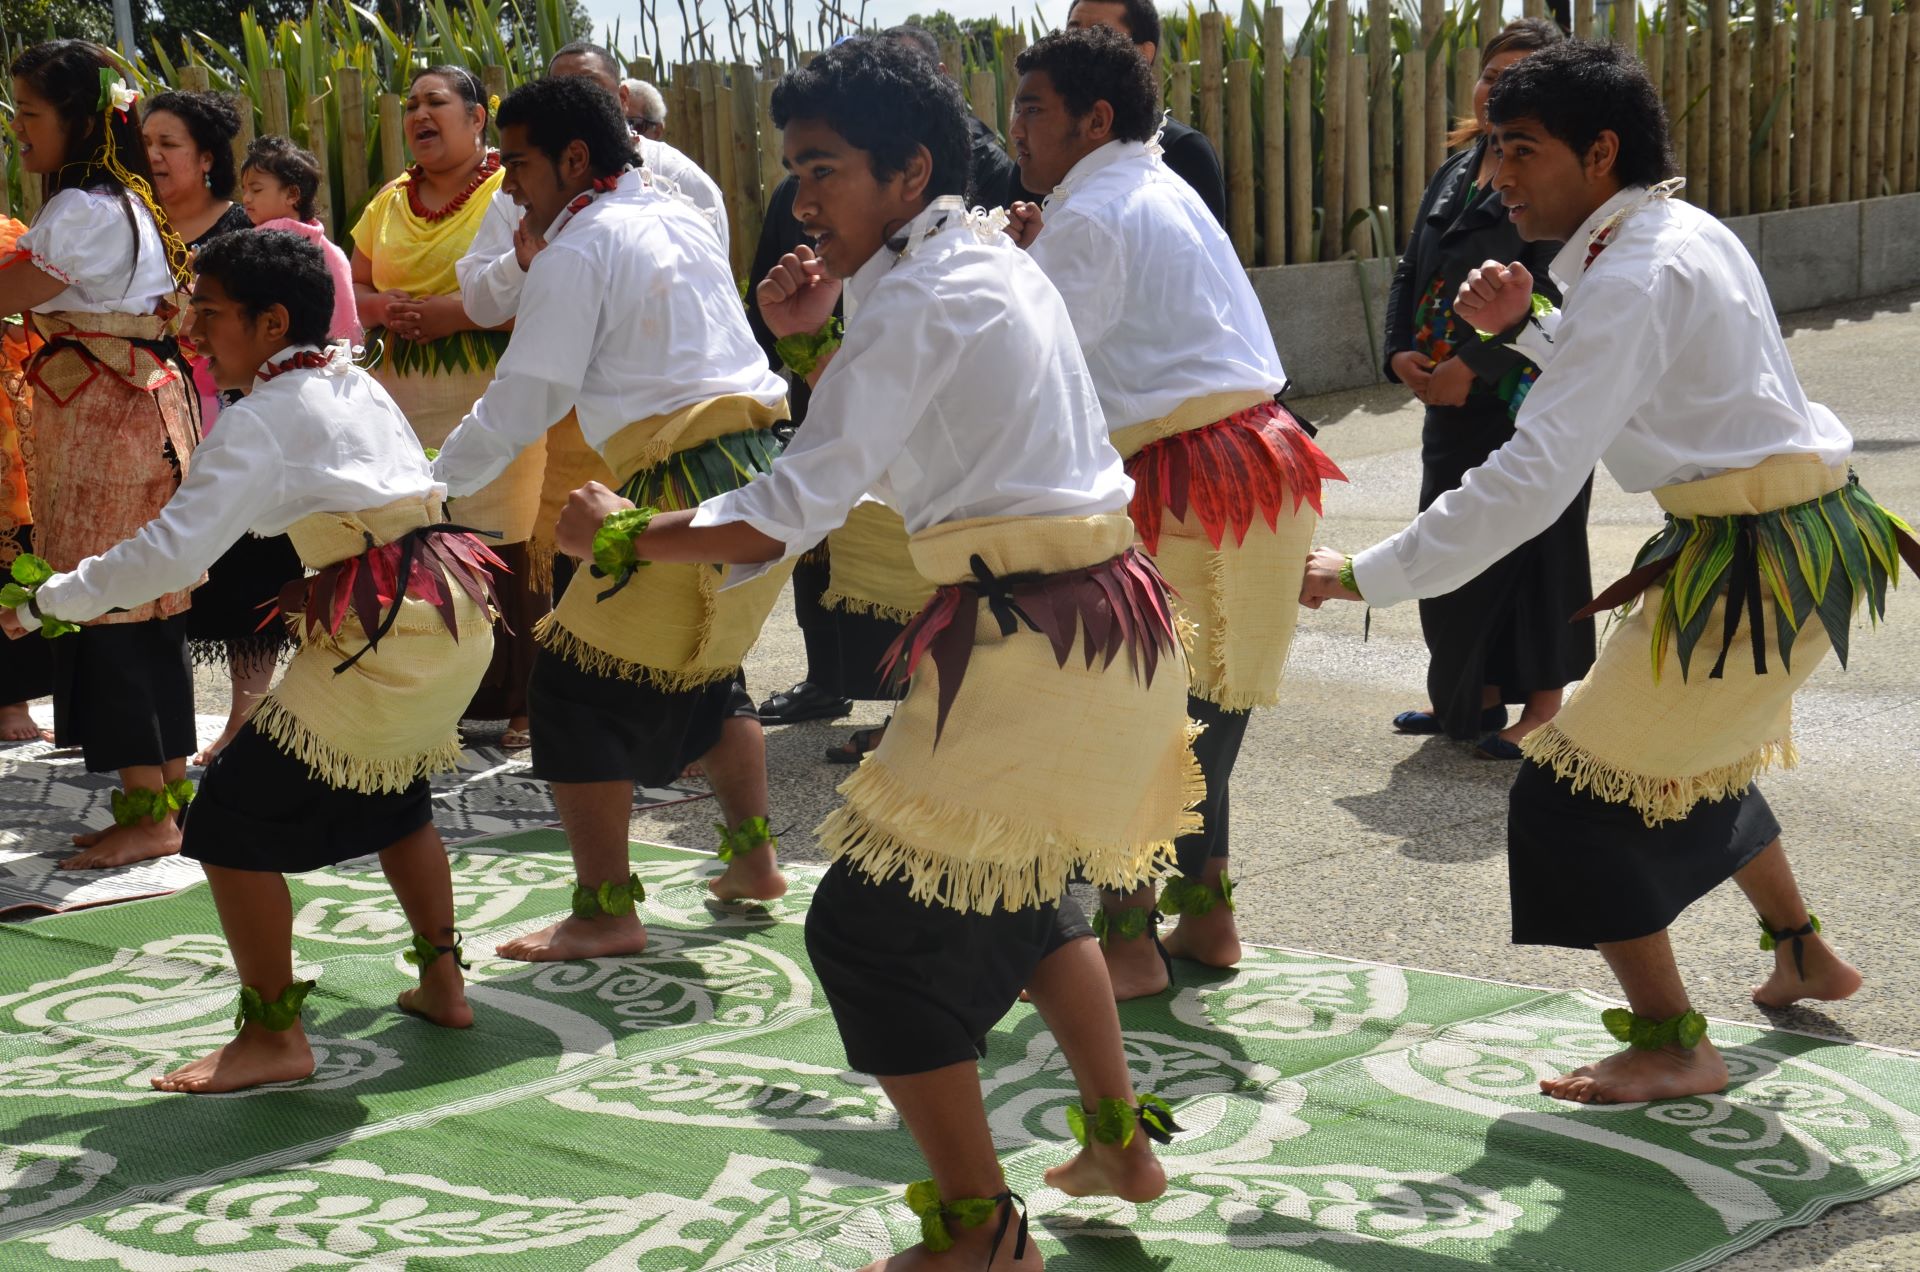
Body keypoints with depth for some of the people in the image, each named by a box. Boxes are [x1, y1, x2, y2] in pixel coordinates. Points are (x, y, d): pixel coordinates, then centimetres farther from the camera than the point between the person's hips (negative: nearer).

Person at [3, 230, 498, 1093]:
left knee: (232, 821, 0)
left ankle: (273, 1037, 6)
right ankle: (441, 983, 38)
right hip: (455, 612, 9)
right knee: (391, 793, 31)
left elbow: (175, 550, -16)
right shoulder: (358, 387, 17)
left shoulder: (262, 418, -9)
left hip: (381, 632, -9)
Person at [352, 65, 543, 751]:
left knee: (506, 553, -6)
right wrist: (384, 310, -1)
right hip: (405, 403, 5)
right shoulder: (391, 199, 17)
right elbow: (353, 288, 21)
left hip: (492, 399, -5)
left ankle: (520, 705, 3)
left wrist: (454, 310, -18)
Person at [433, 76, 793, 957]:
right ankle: (753, 860, 33)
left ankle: (605, 911, 3)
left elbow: (518, 411, -9)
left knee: (577, 683, 0)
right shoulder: (682, 219, 17)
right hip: (758, 469, 9)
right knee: (704, 669, 26)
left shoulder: (579, 250, -7)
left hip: (686, 486, -9)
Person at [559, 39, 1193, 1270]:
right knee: (1019, 881, 28)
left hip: (1028, 642, -10)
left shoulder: (917, 300, -15)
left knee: (873, 924, -2)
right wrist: (811, 342, 6)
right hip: (1116, 615, 10)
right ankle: (1121, 1142, 39)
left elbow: (783, 519, -17)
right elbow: (888, 439, 21)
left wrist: (622, 533, -5)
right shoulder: (995, 261, 13)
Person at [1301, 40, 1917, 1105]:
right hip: (1799, 538, 10)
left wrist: (1368, 575, -26)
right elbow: (1614, 376, 23)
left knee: (1577, 792, -3)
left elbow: (1535, 477, -29)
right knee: (1693, 756, 29)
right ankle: (1803, 954, 46)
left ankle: (1673, 1047, 5)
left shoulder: (1636, 277, -21)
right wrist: (1524, 327, 4)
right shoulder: (1686, 233, 8)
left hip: (1754, 567, -10)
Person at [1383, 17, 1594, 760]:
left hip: (1532, 401, -8)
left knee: (1532, 548, 0)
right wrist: (1401, 353, -1)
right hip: (1452, 400, 8)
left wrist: (1475, 365, -22)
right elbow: (1413, 272, 15)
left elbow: (1553, 295, -21)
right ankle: (1473, 695, 26)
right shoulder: (1458, 171, 13)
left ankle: (1543, 704, 13)